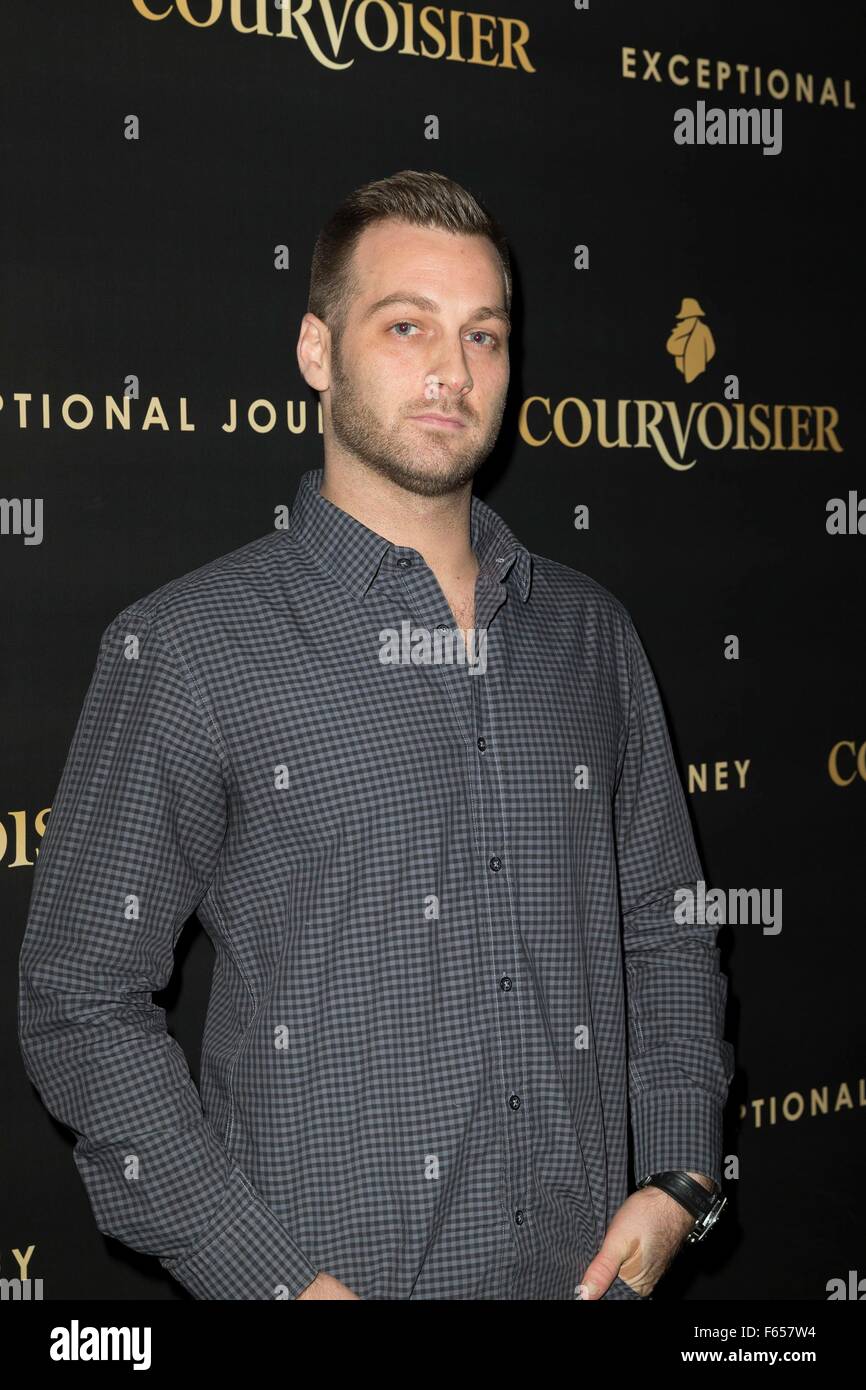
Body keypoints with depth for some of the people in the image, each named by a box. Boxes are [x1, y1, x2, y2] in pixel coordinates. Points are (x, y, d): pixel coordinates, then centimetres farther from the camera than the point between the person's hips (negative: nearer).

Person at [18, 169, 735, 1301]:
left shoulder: (589, 633, 6)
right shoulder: (187, 647, -8)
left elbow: (665, 928, 12)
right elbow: (85, 1001, -9)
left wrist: (677, 1176, 0)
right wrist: (270, 1277, -14)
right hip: (326, 1267, -4)